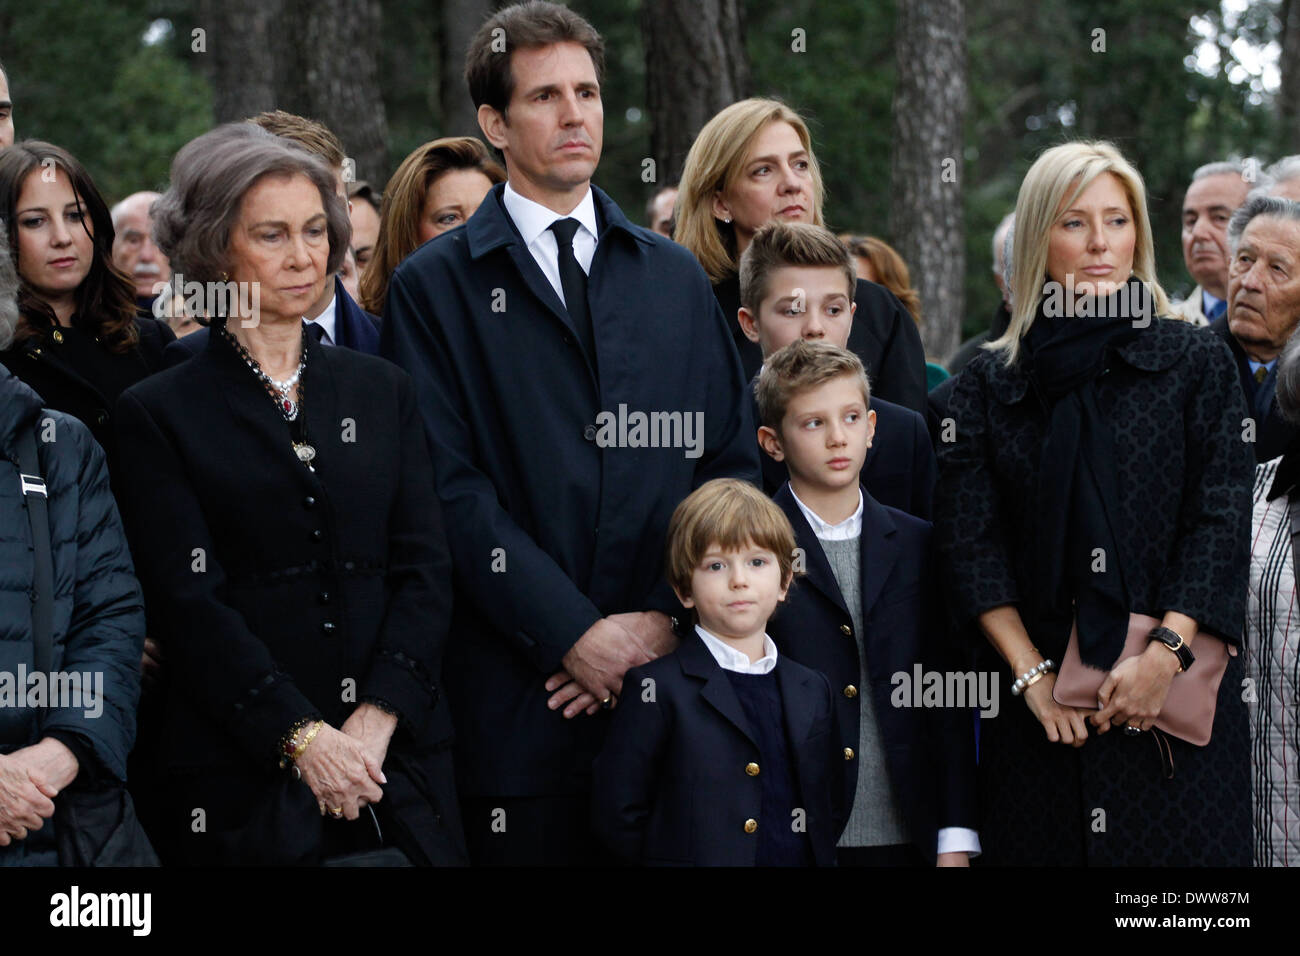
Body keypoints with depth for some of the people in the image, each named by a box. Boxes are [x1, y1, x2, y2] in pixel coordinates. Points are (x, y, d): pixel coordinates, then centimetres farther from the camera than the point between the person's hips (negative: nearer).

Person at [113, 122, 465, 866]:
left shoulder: (382, 390, 12)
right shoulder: (161, 413, 2)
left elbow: (426, 568, 5)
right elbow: (189, 601, -6)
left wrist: (377, 719, -9)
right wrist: (302, 739, -15)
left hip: (400, 760, 3)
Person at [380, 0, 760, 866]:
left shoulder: (677, 278, 15)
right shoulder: (437, 285, 3)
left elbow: (732, 463, 10)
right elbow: (454, 489, -6)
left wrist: (667, 619, -4)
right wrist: (576, 634, -13)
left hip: (671, 673, 3)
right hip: (517, 693, -3)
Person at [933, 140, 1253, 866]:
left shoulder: (1198, 363, 5)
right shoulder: (989, 384, 9)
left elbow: (1222, 521, -2)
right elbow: (969, 541, 3)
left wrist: (1166, 654, -13)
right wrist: (1032, 674, -8)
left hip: (1175, 701, -1)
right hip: (1037, 711, 2)